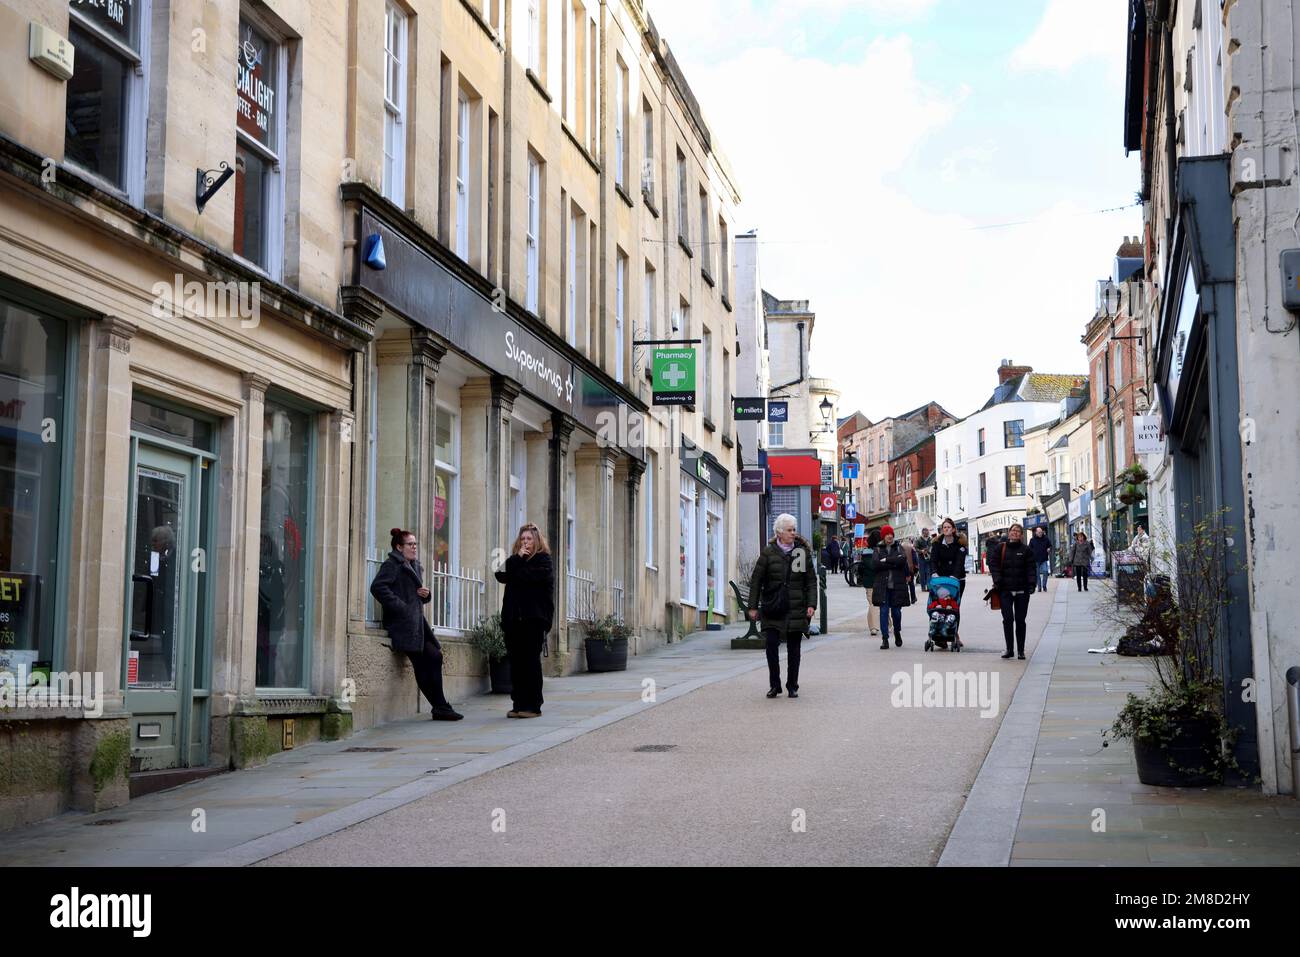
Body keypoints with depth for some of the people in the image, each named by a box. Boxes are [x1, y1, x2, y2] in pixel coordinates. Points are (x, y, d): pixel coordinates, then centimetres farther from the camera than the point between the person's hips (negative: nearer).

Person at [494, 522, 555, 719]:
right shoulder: (515, 559, 21)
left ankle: (533, 706, -2)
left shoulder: (543, 559, 3)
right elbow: (501, 575, 4)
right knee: (516, 661, 2)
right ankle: (519, 704, 6)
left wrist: (512, 574, -1)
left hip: (533, 618, -5)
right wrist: (517, 558, -5)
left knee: (531, 660, -5)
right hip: (514, 617, 5)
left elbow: (532, 576, -15)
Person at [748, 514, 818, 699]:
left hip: (796, 608, 1)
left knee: (793, 648, 6)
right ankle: (774, 685, 7)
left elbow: (811, 581, 6)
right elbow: (756, 580, 3)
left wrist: (811, 604, -4)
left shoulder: (803, 551, 4)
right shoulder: (768, 552, 1)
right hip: (773, 608, -1)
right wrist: (753, 606, 1)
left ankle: (792, 686, 16)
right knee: (771, 644, -6)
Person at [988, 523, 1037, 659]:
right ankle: (1009, 649, 3)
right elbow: (994, 565, 1)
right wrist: (997, 581, -12)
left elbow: (1031, 568, 2)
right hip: (1005, 590, 0)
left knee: (1020, 620, 4)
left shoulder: (1026, 550, 6)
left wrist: (1032, 583, -10)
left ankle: (1020, 650, 11)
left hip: (1022, 591, 0)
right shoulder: (1000, 549, 6)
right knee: (1008, 619, -6)